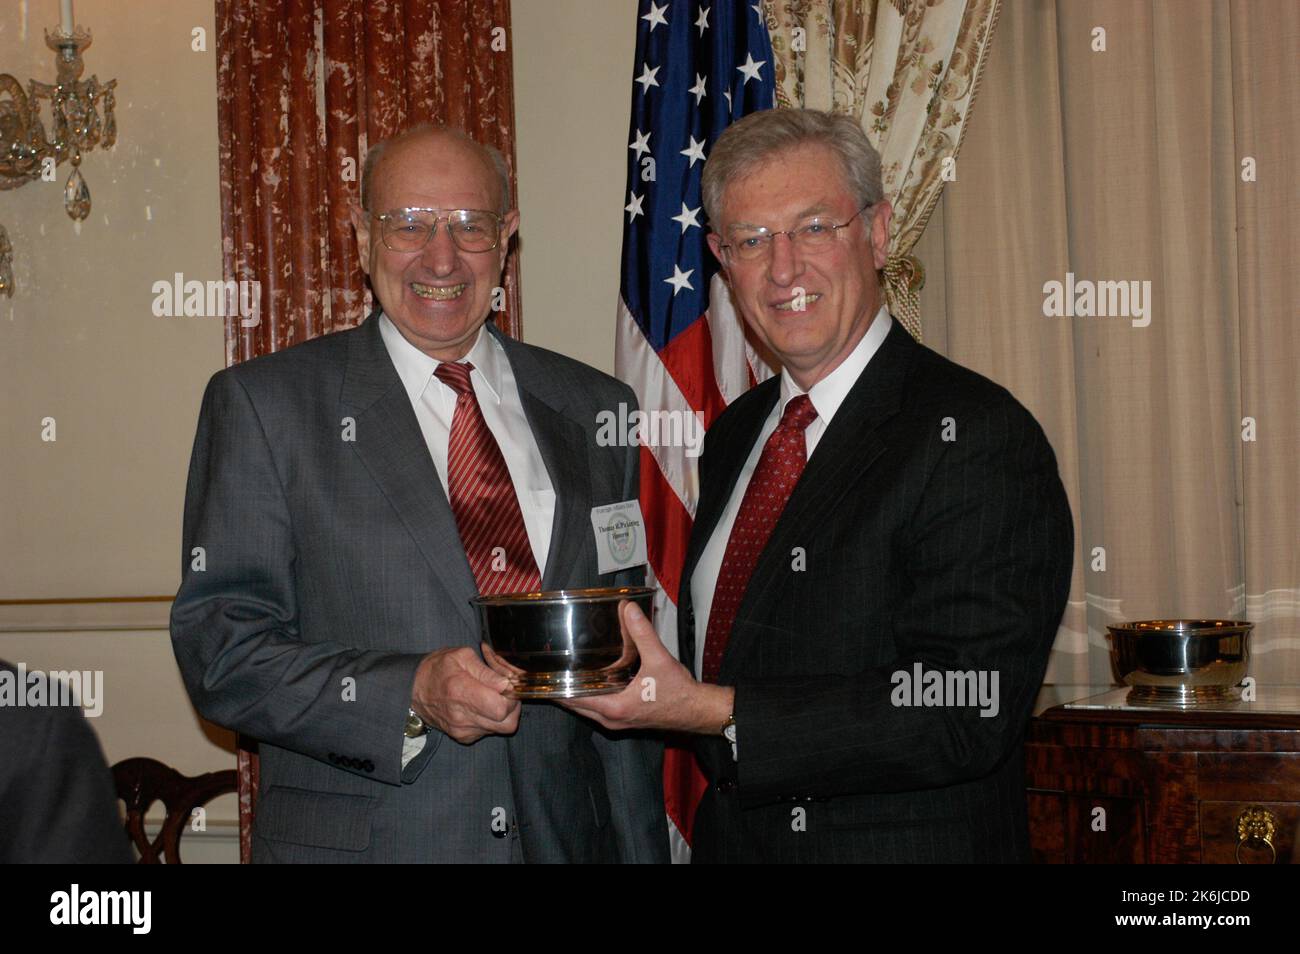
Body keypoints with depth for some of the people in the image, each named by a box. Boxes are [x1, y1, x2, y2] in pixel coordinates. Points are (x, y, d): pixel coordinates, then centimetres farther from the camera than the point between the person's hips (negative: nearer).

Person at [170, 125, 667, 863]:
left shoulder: (592, 409, 5)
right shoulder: (263, 405, -4)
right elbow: (218, 645, -9)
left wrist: (641, 850, 5)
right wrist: (412, 695, -22)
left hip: (566, 837, 3)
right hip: (358, 839, -3)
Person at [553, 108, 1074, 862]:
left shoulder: (976, 438, -18)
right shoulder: (733, 436, 6)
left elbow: (967, 712, -25)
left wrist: (714, 713, -25)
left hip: (903, 845, -6)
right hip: (727, 842, 7)